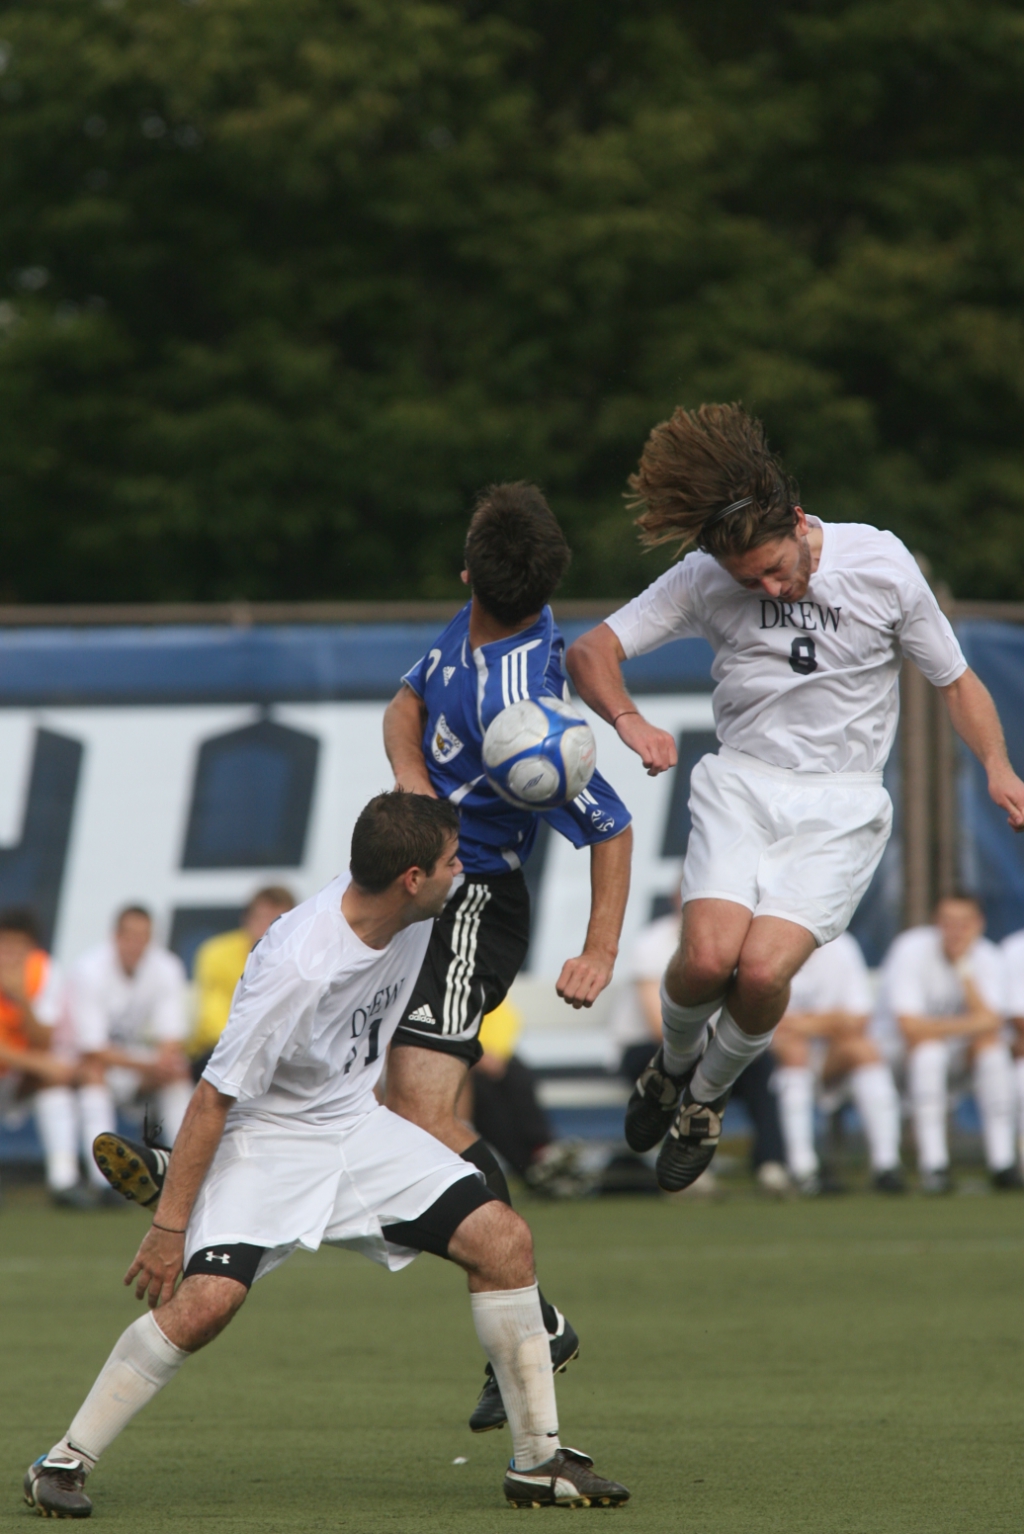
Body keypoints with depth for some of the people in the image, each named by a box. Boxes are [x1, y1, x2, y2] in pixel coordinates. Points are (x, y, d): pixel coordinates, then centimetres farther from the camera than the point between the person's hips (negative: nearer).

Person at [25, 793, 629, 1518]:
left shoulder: (410, 913, -9)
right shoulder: (298, 967, -31)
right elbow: (214, 1098, -23)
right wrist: (169, 1226, -19)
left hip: (358, 1125, 7)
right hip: (262, 1138, -7)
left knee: (505, 1240, -6)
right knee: (208, 1299, -26)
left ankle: (539, 1460, 4)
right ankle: (64, 1463, -10)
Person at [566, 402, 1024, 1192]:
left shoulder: (881, 563, -8)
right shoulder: (705, 578, -5)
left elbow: (955, 679, 3)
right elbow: (591, 651, -3)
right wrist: (629, 720, -24)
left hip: (840, 805, -1)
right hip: (741, 784, 1)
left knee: (763, 969, -21)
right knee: (707, 958, -22)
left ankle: (706, 1098, 10)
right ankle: (674, 1064, 14)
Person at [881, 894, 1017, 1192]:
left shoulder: (986, 958, -6)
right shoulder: (912, 951, -19)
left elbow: (990, 1022, -22)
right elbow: (910, 1026, -29)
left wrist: (964, 969, -24)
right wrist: (967, 1025, -26)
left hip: (960, 1056, 4)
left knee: (992, 1042, -23)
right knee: (927, 1045, -34)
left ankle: (1002, 1163, -24)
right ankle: (933, 1166, -38)